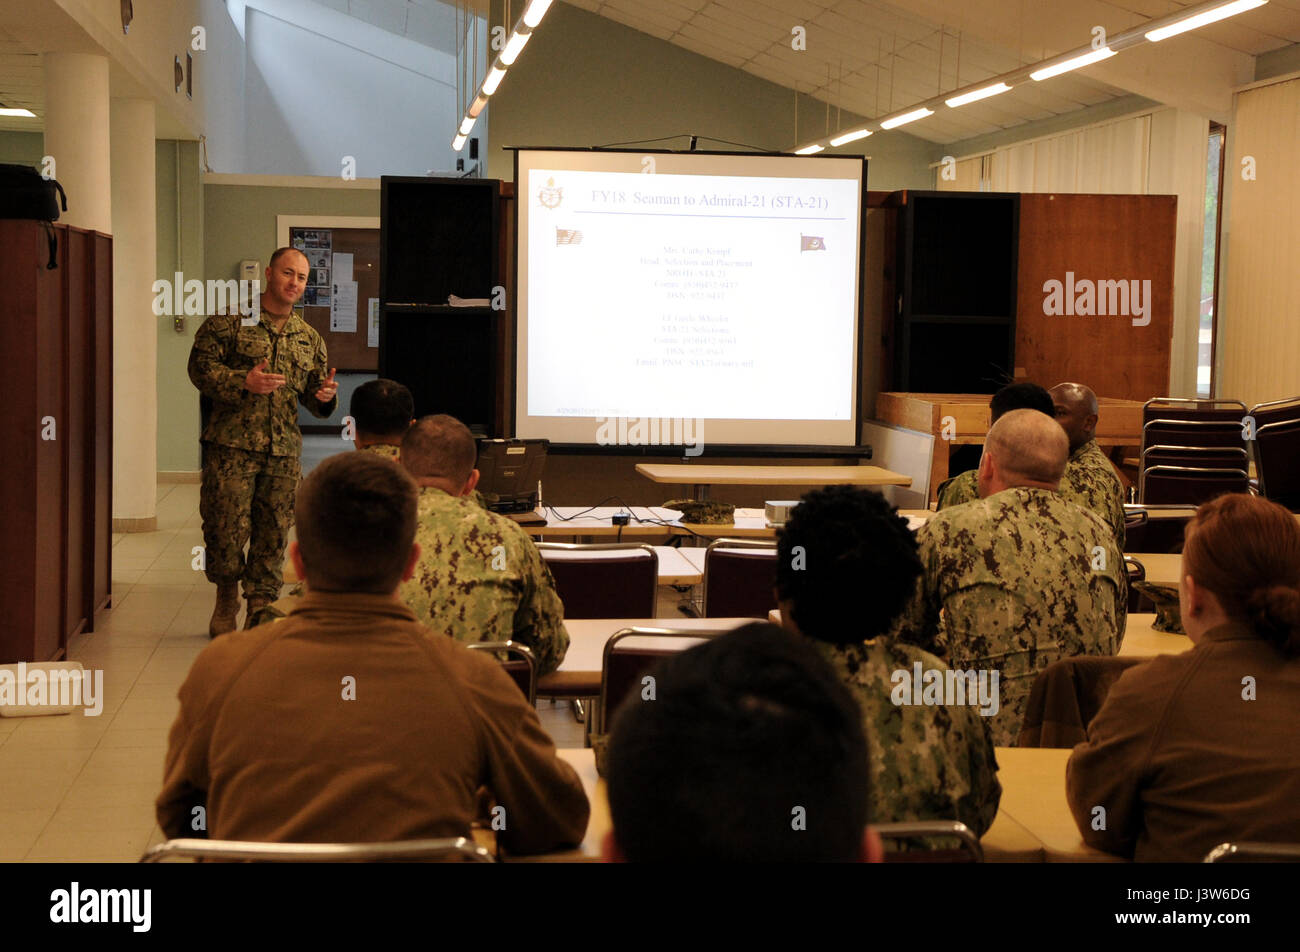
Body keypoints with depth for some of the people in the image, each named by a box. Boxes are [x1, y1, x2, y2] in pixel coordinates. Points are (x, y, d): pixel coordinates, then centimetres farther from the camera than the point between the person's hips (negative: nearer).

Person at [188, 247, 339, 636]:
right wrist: (243, 382, -18)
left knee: (273, 534, 4)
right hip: (232, 445, -4)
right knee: (227, 528, -5)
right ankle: (226, 602, 17)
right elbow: (201, 365, -5)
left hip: (284, 451, 4)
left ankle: (260, 609, 15)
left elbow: (313, 394, 21)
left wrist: (325, 396, -3)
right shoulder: (229, 320, 2)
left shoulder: (309, 337, 17)